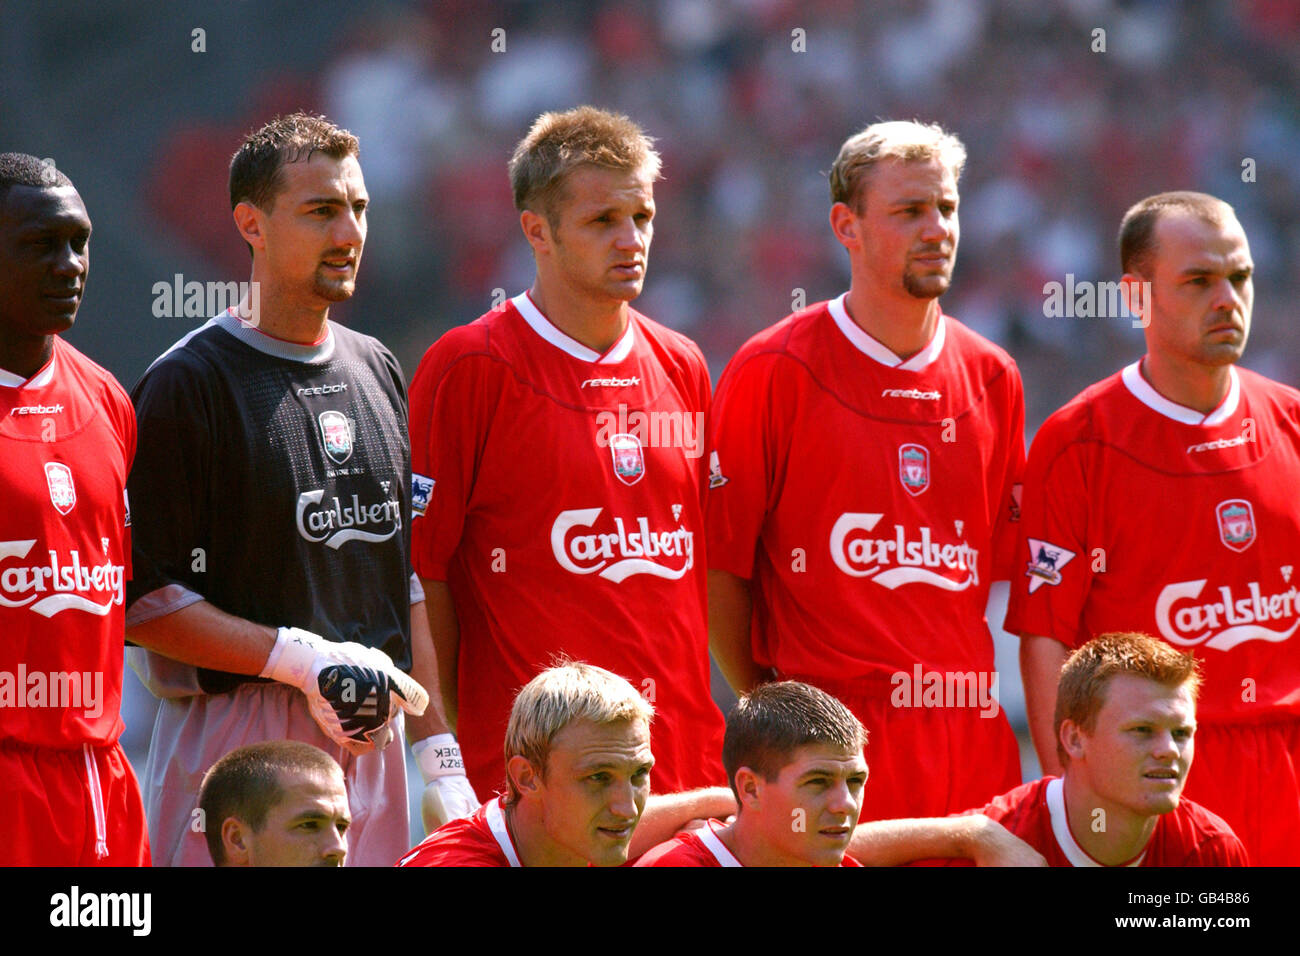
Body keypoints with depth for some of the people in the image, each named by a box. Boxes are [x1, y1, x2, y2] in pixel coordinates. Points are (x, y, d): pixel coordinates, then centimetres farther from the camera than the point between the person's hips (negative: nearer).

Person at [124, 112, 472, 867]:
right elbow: (141, 599, -13)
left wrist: (438, 748, 11)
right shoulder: (189, 385, -7)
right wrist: (301, 658, -16)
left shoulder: (379, 373, 15)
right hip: (238, 733, -6)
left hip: (374, 740, 6)